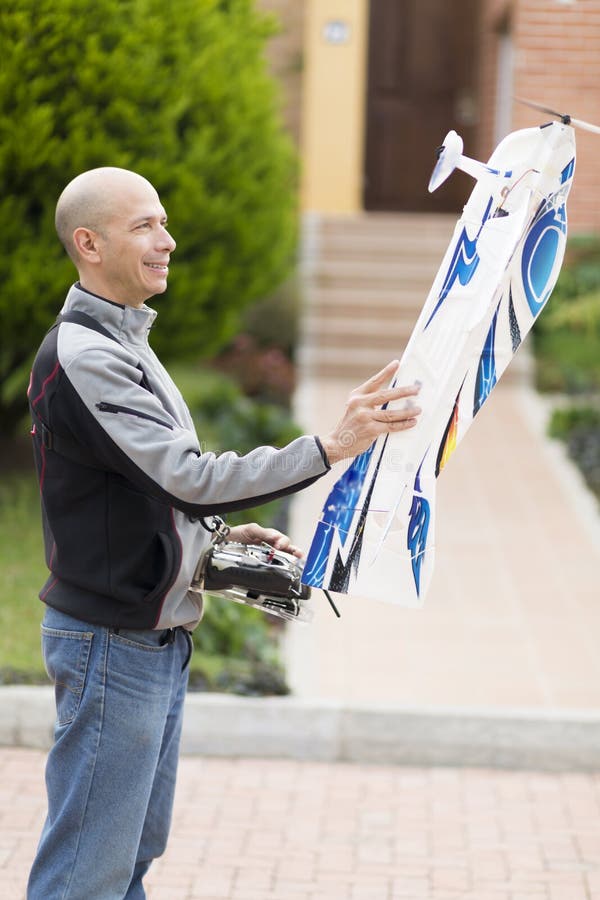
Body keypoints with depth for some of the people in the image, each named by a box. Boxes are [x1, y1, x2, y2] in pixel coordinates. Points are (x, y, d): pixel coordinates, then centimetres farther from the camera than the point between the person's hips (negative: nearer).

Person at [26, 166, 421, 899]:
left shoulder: (121, 341, 15)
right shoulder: (81, 356, -20)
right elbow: (191, 478, -27)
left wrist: (226, 537, 9)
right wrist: (331, 447, -32)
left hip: (156, 638, 10)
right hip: (111, 642, -10)